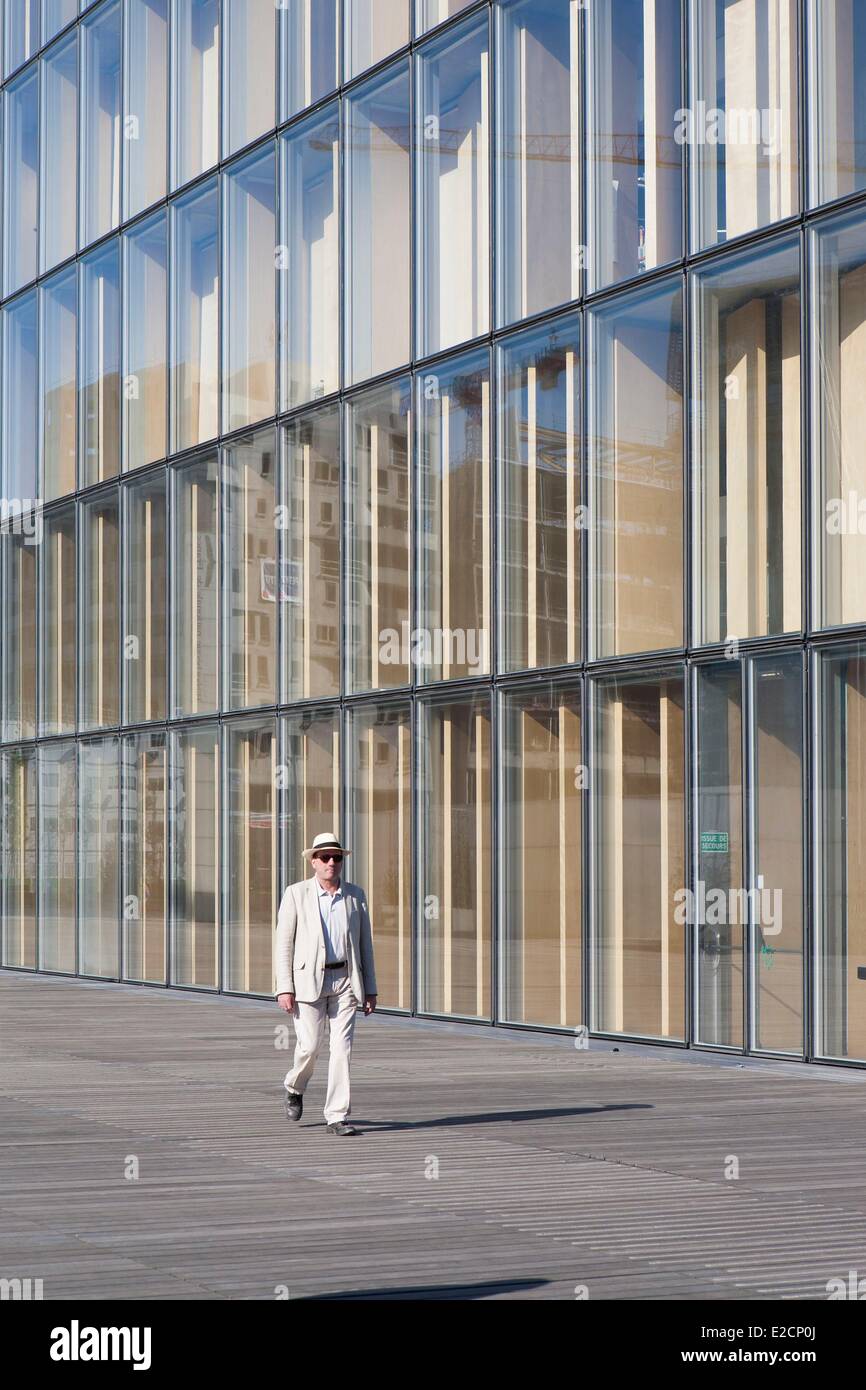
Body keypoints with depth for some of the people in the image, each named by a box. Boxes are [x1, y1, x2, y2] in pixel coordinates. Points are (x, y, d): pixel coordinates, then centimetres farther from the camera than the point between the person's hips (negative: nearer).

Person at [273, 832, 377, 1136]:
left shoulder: (355, 895, 8)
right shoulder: (296, 894, 0)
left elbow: (365, 944, 13)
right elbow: (283, 943, -2)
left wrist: (370, 989, 9)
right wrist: (284, 988, -9)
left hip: (345, 981, 2)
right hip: (308, 980, -2)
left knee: (342, 1048, -5)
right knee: (309, 1046, -6)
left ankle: (336, 1117, -1)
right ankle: (294, 1087, 26)